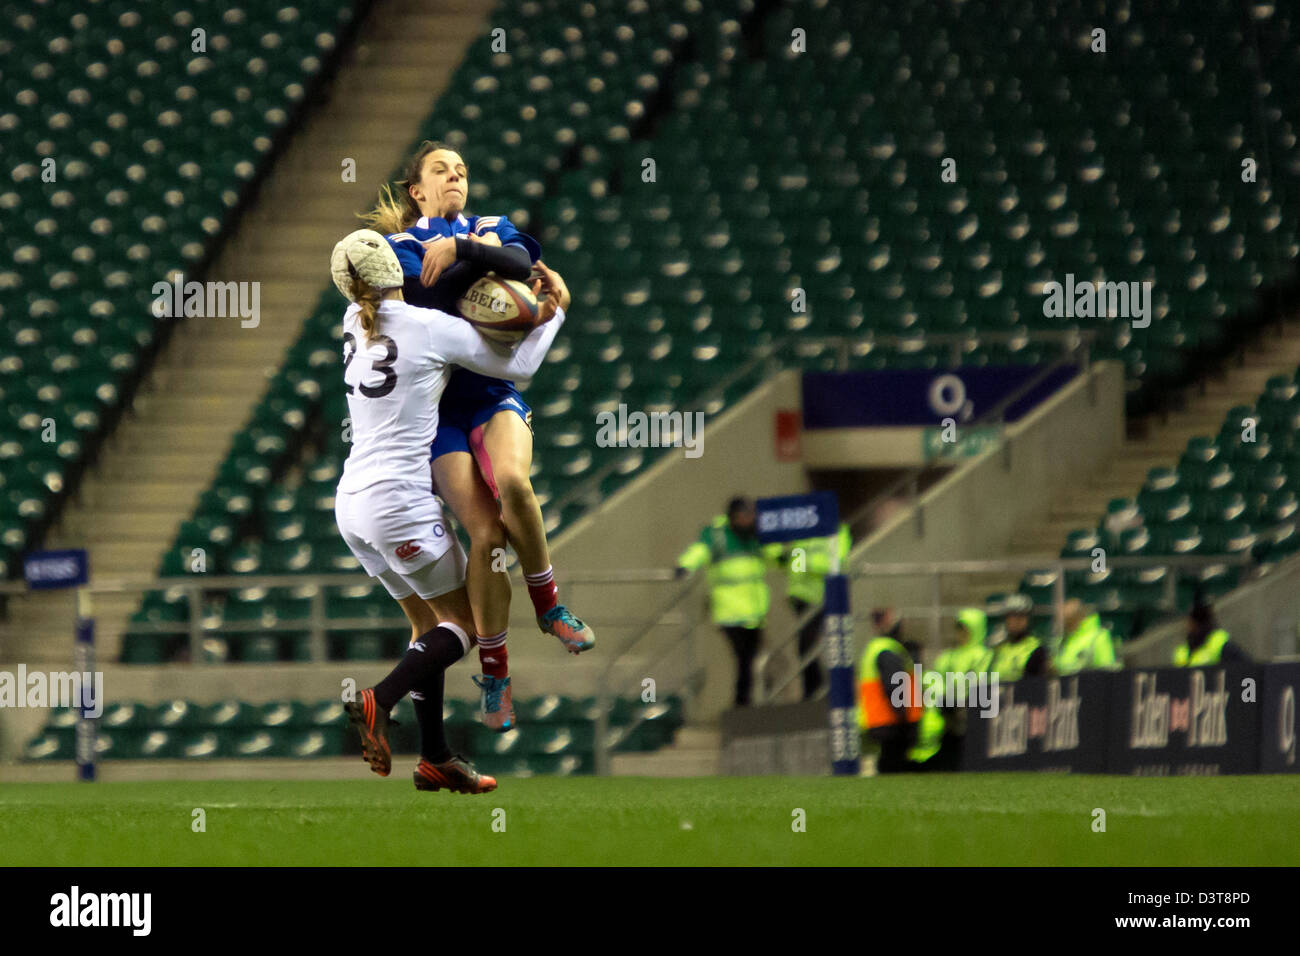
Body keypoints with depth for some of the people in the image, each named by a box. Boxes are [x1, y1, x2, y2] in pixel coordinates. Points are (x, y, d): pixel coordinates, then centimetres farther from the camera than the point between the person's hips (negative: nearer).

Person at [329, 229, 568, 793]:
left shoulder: (354, 324, 6)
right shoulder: (431, 328, -12)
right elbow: (518, 366, -1)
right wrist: (555, 310, 15)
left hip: (352, 503, 7)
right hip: (399, 503, -7)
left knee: (428, 623, 16)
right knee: (465, 622, 4)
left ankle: (435, 758, 15)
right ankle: (378, 703, -16)